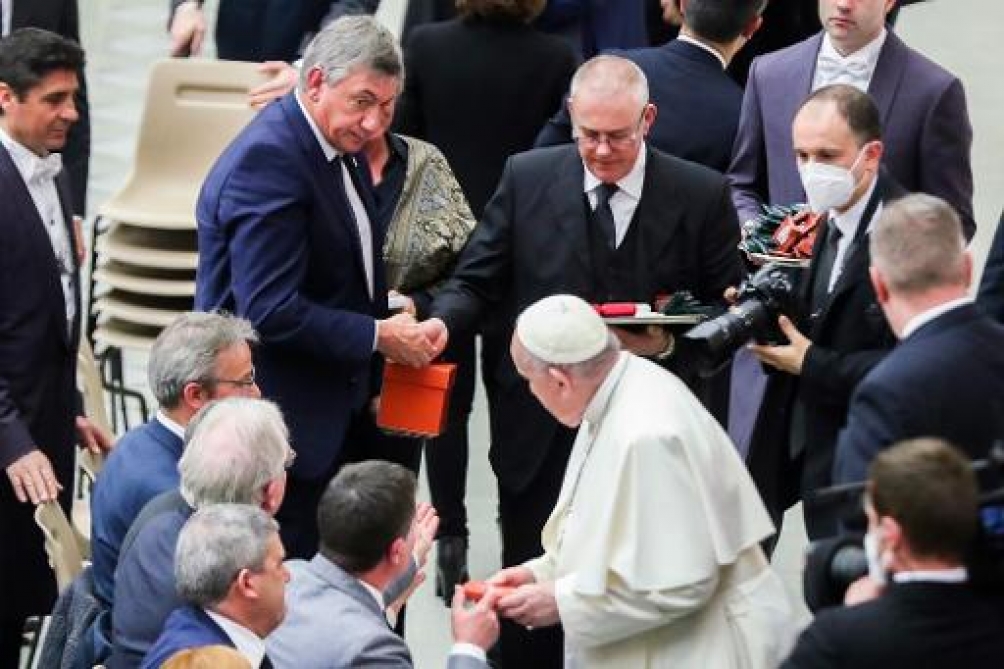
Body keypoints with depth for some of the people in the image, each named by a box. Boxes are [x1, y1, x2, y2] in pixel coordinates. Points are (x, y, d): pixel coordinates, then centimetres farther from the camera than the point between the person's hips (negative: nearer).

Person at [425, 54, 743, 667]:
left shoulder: (702, 195, -5)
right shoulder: (528, 179, -2)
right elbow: (478, 283, 1)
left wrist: (672, 343, -17)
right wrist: (442, 321, -20)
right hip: (540, 432, 1)